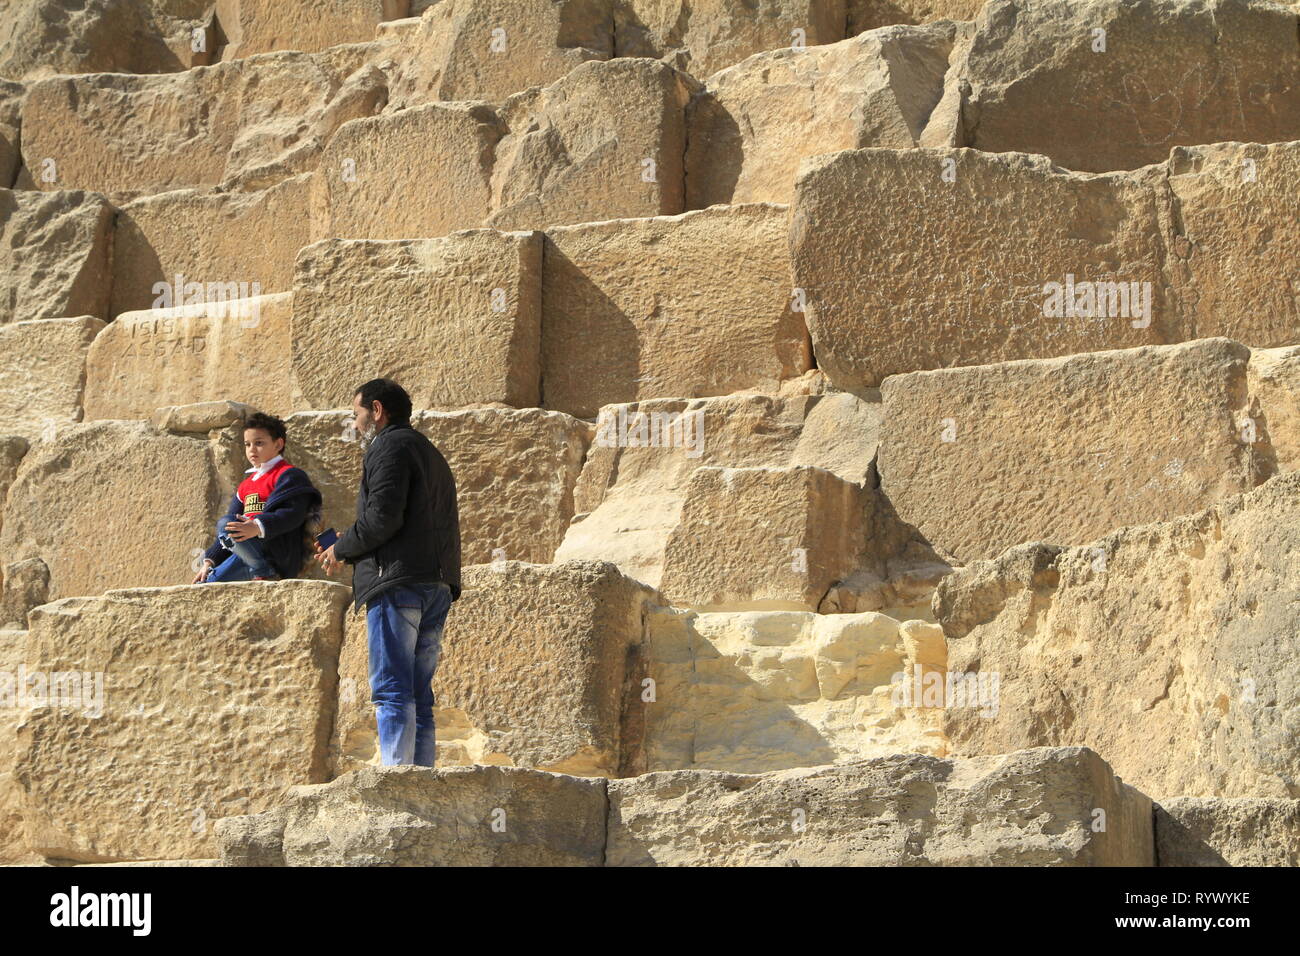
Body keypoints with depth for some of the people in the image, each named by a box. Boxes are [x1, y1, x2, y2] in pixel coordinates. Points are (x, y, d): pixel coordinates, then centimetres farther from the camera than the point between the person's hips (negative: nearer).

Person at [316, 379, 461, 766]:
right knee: (418, 695, 9)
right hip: (438, 585, 9)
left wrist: (341, 549, 1)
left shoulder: (390, 446, -2)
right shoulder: (431, 454, 28)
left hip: (398, 583, -9)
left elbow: (383, 517, -16)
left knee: (392, 691, -12)